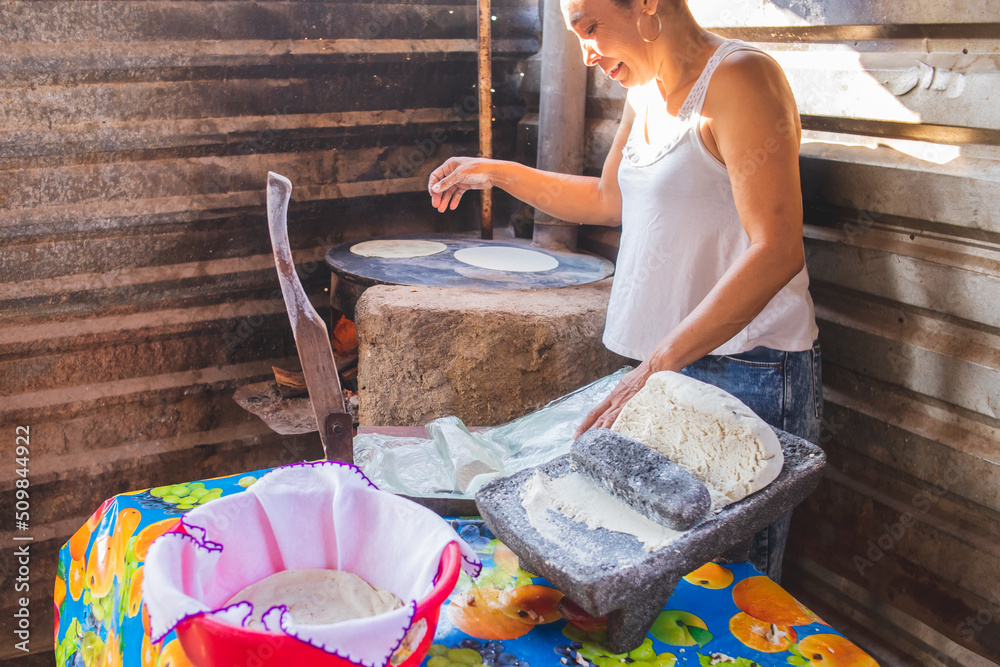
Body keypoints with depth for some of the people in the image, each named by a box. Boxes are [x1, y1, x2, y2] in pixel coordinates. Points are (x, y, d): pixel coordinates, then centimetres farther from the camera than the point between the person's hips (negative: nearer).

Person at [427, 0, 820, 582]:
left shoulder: (738, 77, -15)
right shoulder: (645, 91, 12)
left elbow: (777, 251, -23)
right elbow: (609, 200, 27)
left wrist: (659, 363, -27)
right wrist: (497, 173, 19)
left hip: (750, 371, -8)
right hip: (668, 361, 8)